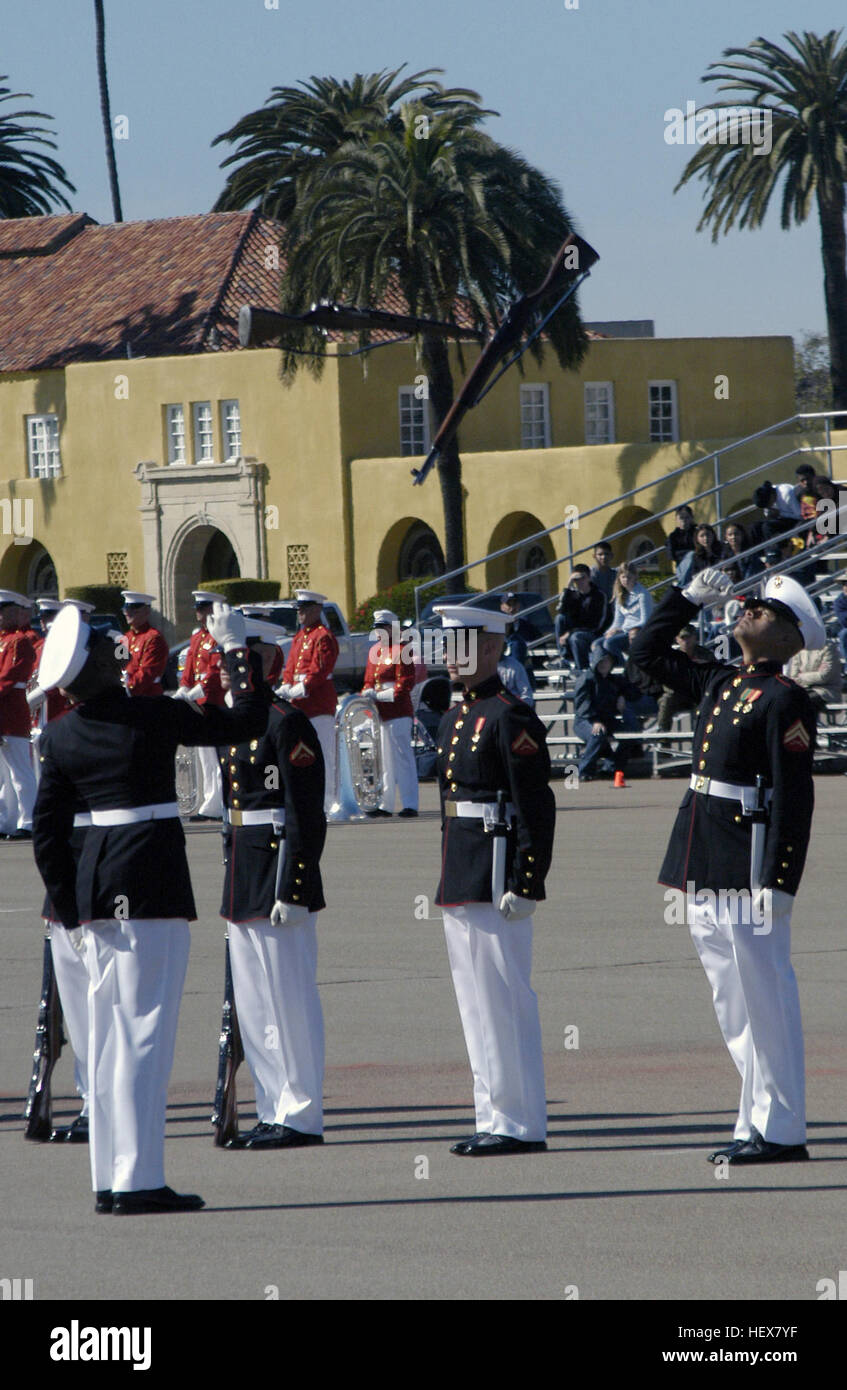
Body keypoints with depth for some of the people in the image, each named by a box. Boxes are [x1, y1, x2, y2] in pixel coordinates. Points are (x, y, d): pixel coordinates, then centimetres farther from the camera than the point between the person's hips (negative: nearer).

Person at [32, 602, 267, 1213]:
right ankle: (139, 1179, -8)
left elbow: (47, 828, 7)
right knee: (146, 1027, -5)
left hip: (96, 884, 6)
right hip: (154, 881, -6)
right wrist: (235, 649, 8)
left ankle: (110, 1180, 14)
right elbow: (248, 722, -3)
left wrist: (71, 904, 14)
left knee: (109, 1031, 11)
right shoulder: (154, 717, -12)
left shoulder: (60, 737, 4)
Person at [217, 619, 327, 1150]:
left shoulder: (286, 724, -13)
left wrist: (292, 890, -20)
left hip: (279, 866, -9)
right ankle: (275, 1111, 18)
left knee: (290, 999, -4)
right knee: (254, 1004, 12)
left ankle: (302, 1117, 1)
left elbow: (307, 816, -16)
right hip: (243, 873, 9)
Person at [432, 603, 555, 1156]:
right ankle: (494, 1118, 18)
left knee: (505, 1001, -6)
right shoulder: (454, 720, 16)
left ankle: (521, 1124, -2)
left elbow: (536, 808, -16)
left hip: (496, 877, -10)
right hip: (461, 883, 10)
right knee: (476, 1004, 12)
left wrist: (525, 884, -20)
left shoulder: (510, 718, -12)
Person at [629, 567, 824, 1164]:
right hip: (706, 867, 9)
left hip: (750, 867, -9)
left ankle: (781, 1131, 2)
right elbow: (648, 653, 27)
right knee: (735, 1002, 12)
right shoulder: (720, 682, 12)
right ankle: (759, 1120, 19)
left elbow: (794, 797, -16)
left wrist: (779, 882, -21)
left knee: (765, 999, -3)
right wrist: (690, 598, 16)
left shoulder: (786, 700, -12)